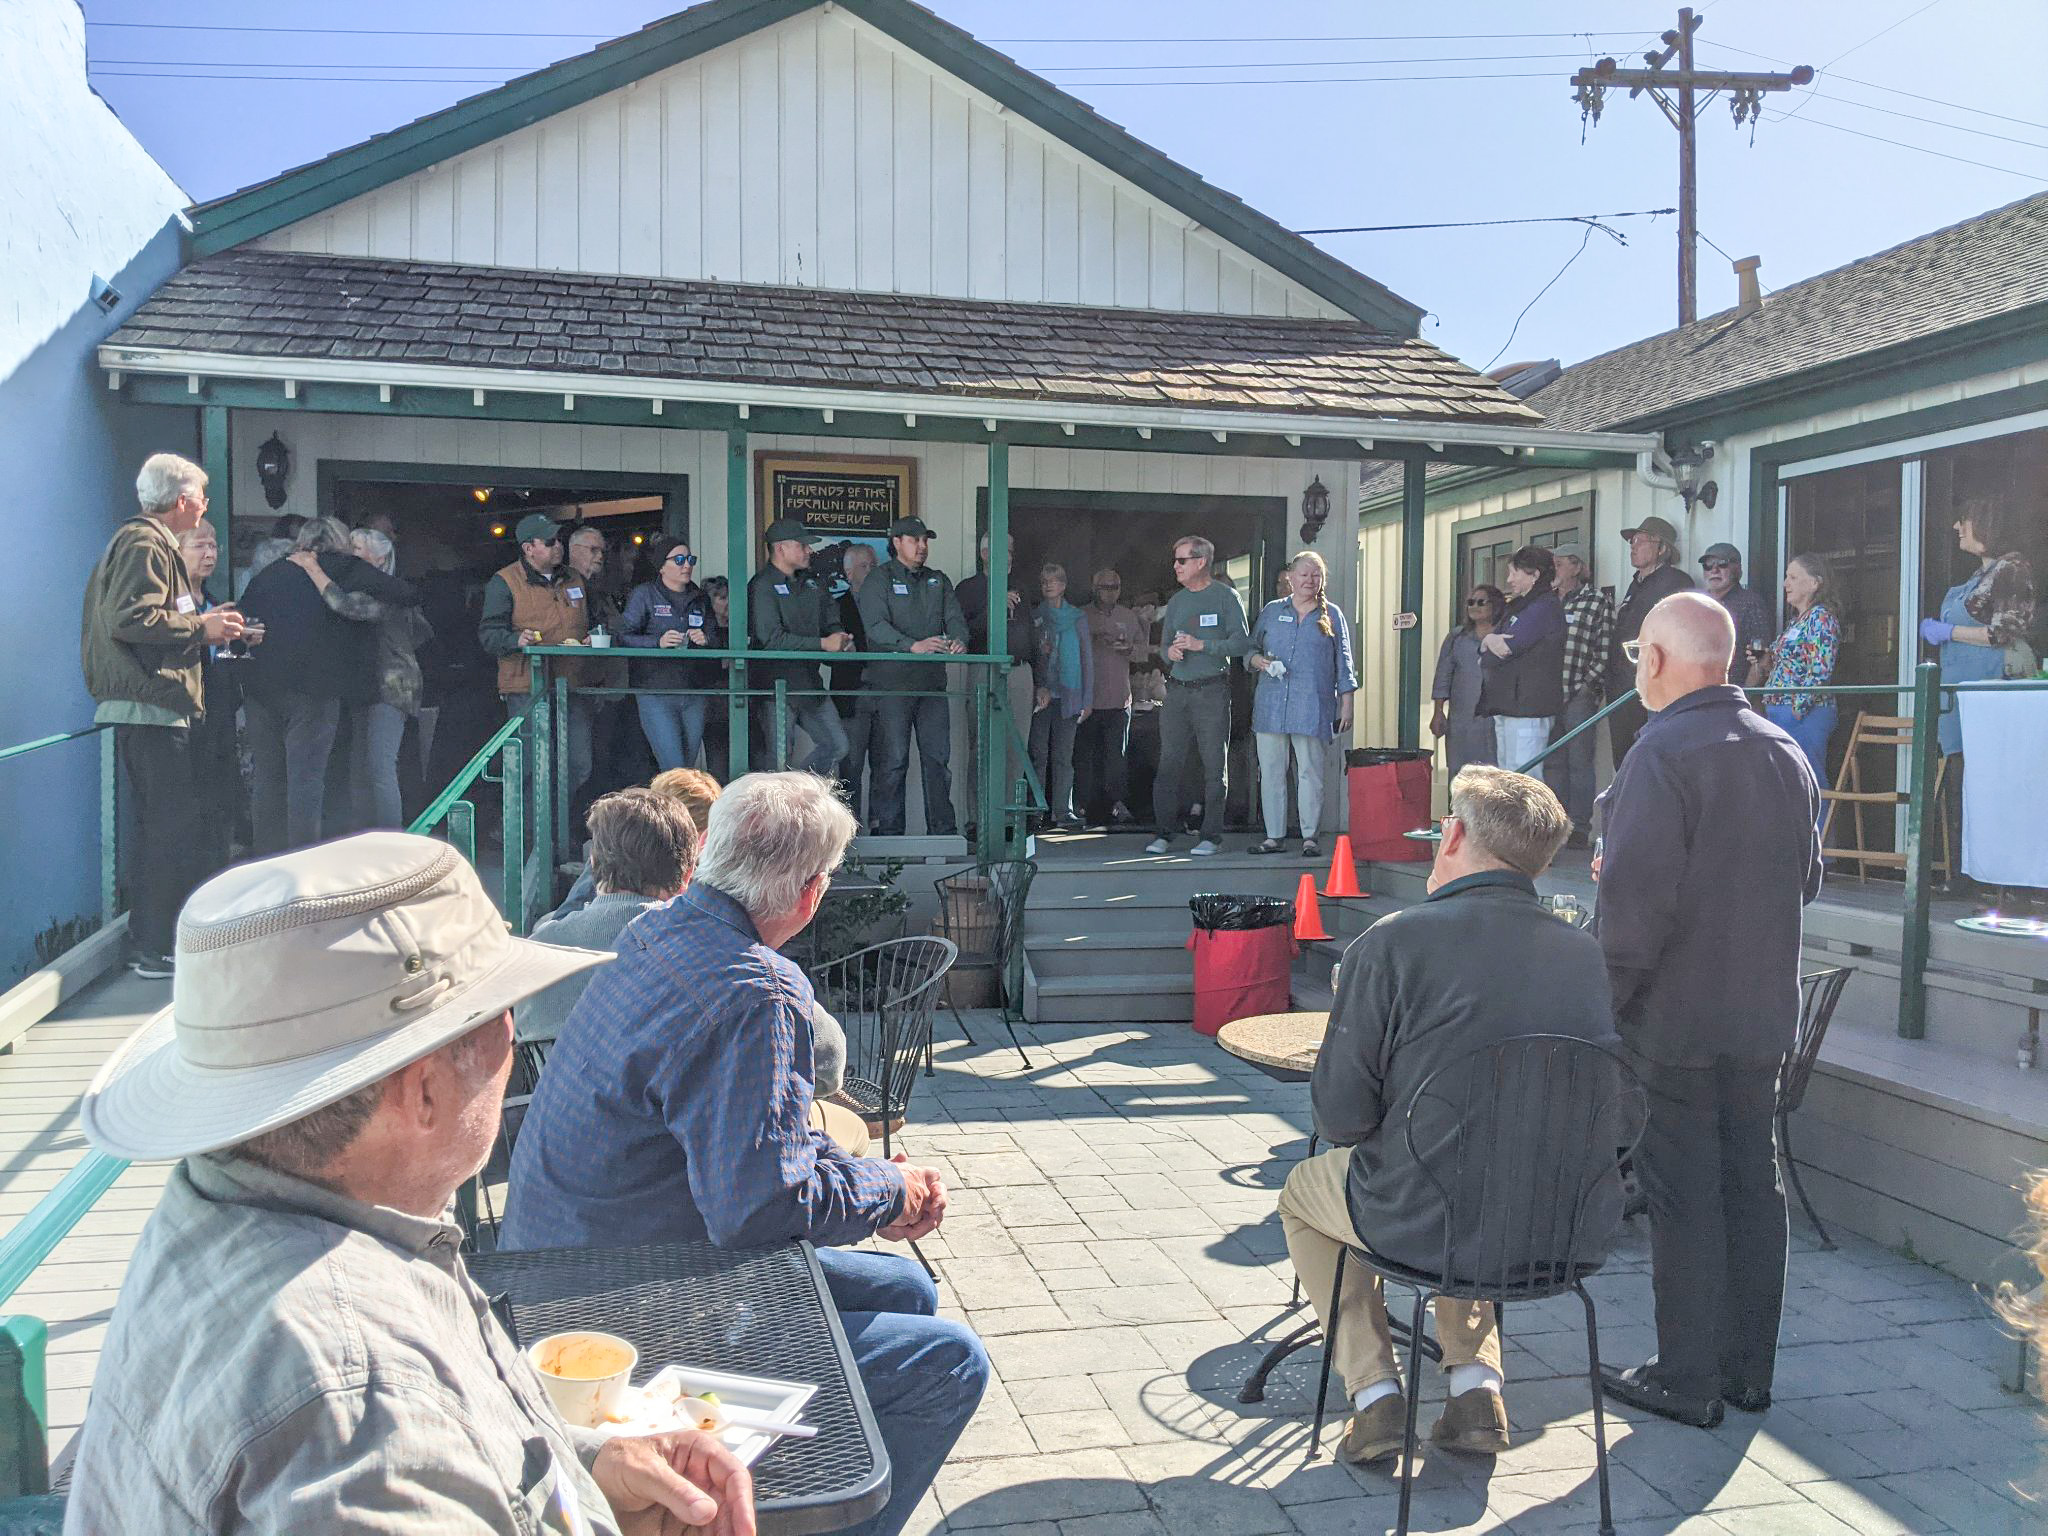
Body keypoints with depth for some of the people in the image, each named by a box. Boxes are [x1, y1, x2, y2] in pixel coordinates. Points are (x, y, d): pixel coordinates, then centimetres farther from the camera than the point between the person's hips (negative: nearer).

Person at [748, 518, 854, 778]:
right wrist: (823, 644, -19)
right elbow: (771, 639, -21)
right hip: (775, 687, -8)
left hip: (809, 683, 8)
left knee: (837, 746, 10)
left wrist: (840, 638, -2)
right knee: (775, 761, -4)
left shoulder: (811, 583, 13)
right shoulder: (762, 586, -11)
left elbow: (831, 618, 23)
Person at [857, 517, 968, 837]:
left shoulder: (938, 580, 18)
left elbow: (954, 617, 8)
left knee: (938, 756, 6)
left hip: (932, 682, 5)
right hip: (892, 683, -5)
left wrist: (959, 641, -17)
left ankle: (942, 829, 12)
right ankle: (888, 829, 2)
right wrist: (913, 646, -30)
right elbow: (876, 625, -14)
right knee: (893, 758, -5)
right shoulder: (879, 580, 0)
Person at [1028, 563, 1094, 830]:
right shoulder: (1033, 616, 9)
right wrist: (1038, 687, -7)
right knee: (1038, 753, -2)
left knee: (1063, 755, 0)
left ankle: (1062, 810, 2)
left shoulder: (1078, 617, 9)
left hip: (1068, 696, 0)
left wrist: (1088, 698, 2)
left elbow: (1087, 657, 8)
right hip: (1039, 695, 0)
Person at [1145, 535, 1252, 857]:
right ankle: (1164, 832, 7)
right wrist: (1169, 652, -2)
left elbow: (1242, 642, -8)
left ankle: (1210, 836, 3)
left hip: (1212, 691, -5)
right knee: (1170, 762, 1)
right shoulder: (1176, 601, 17)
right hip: (1177, 689, 5)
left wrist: (1201, 645, -14)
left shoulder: (1225, 596, 0)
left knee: (1214, 764, -1)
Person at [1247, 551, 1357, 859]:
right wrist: (1259, 661, -6)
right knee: (1270, 771, 2)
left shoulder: (1332, 616, 10)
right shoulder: (1271, 612, 14)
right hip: (1271, 704, 2)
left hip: (1313, 707, -2)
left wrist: (1346, 704, 4)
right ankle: (1273, 836, 9)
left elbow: (1343, 663, 10)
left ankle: (1310, 836, 7)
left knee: (1310, 772, -2)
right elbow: (1250, 648, 17)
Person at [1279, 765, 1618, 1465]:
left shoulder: (1391, 943, -15)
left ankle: (1374, 1394, 18)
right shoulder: (1586, 951, -1)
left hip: (1427, 1227, -5)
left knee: (1305, 1190, 27)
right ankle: (1477, 1388, 25)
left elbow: (1341, 1116, -13)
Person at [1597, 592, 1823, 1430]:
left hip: (1674, 1019, -7)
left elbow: (1636, 900, -24)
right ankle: (1748, 1368, 26)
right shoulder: (1785, 754, 7)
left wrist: (1603, 1001, -13)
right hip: (1762, 1014, 7)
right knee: (1752, 1185, 15)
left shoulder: (1663, 754, -18)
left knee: (1682, 1196, 2)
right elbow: (1805, 880, 18)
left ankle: (1688, 1379, 12)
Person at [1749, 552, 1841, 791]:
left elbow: (1820, 671, -17)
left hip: (1804, 715, -9)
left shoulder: (1821, 618, -9)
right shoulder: (1796, 620, 19)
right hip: (1779, 713, 9)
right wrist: (1762, 662, 9)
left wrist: (1797, 709, -18)